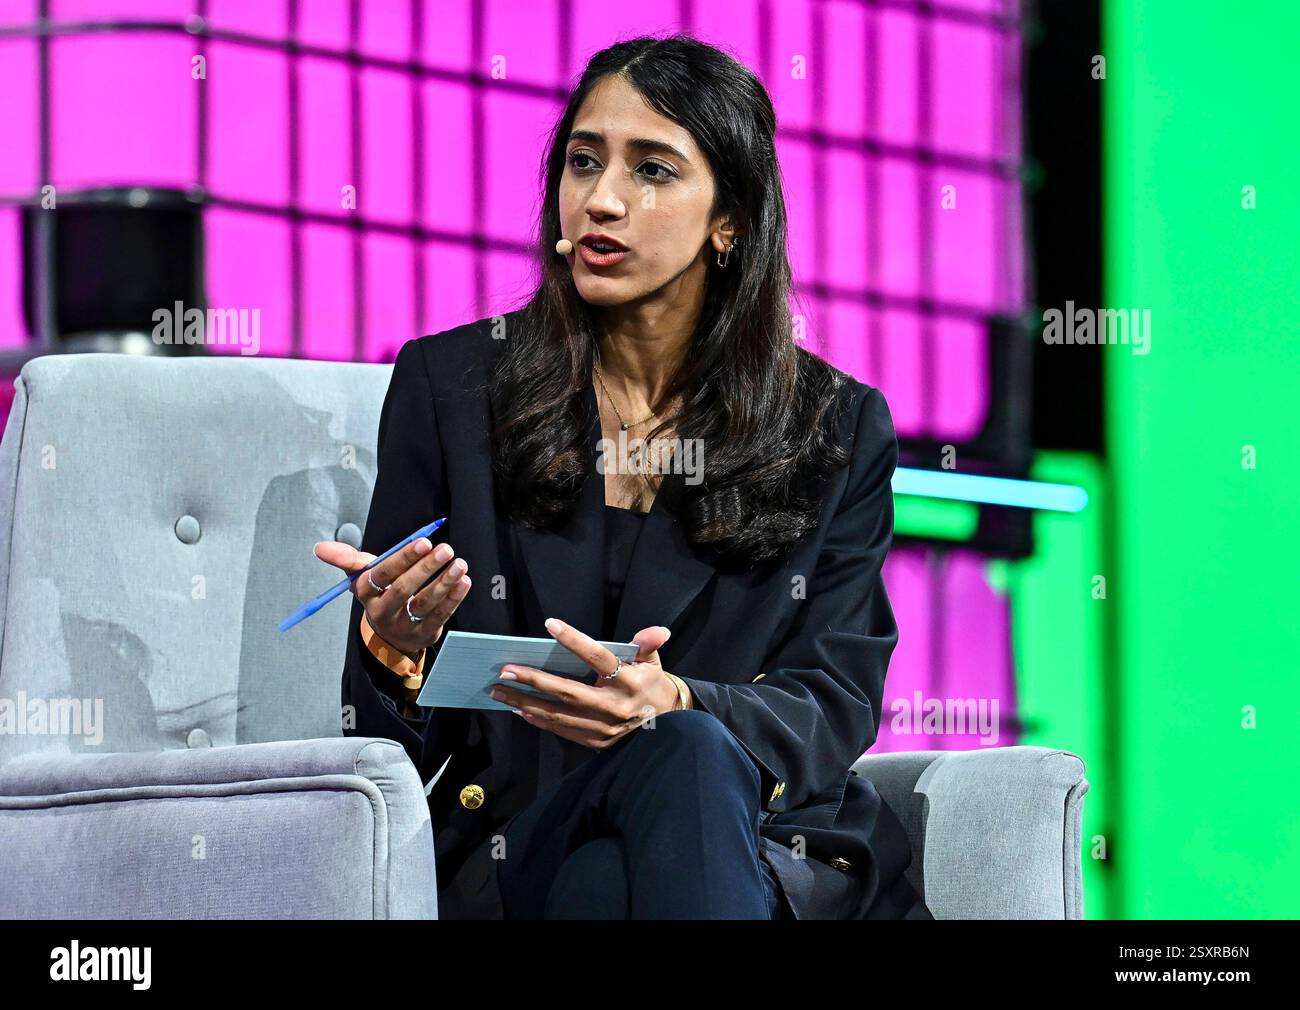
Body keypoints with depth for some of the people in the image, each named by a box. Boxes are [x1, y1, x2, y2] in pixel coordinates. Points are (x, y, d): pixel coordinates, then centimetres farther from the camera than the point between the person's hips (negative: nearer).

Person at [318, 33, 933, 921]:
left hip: (776, 844, 1)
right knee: (684, 757, -35)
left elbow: (834, 709, 1)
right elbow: (383, 735, 9)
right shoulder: (448, 388, 9)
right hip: (519, 842, 0)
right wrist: (396, 645, -17)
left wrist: (669, 704, -21)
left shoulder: (840, 429, 10)